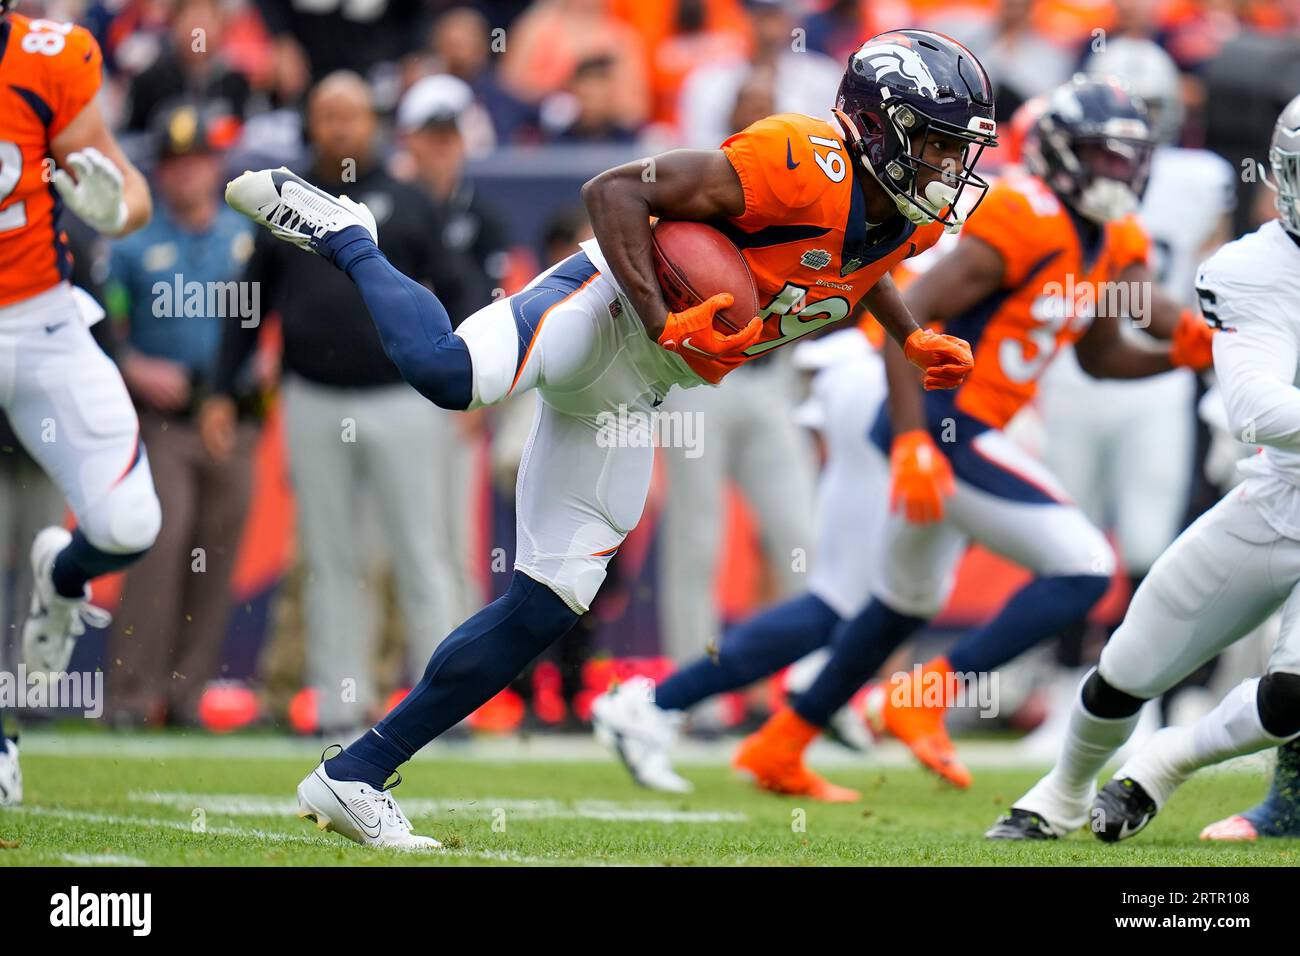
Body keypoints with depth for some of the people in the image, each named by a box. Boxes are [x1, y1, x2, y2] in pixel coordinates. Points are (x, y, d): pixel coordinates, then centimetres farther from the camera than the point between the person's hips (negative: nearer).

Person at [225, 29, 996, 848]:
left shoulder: (913, 220, 5)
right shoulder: (801, 165, -21)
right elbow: (616, 190, -20)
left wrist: (913, 338, 16)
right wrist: (663, 324, -26)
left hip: (630, 393, 8)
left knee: (548, 603, 1)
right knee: (449, 372, -39)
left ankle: (353, 777, 8)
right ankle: (344, 235, -6)